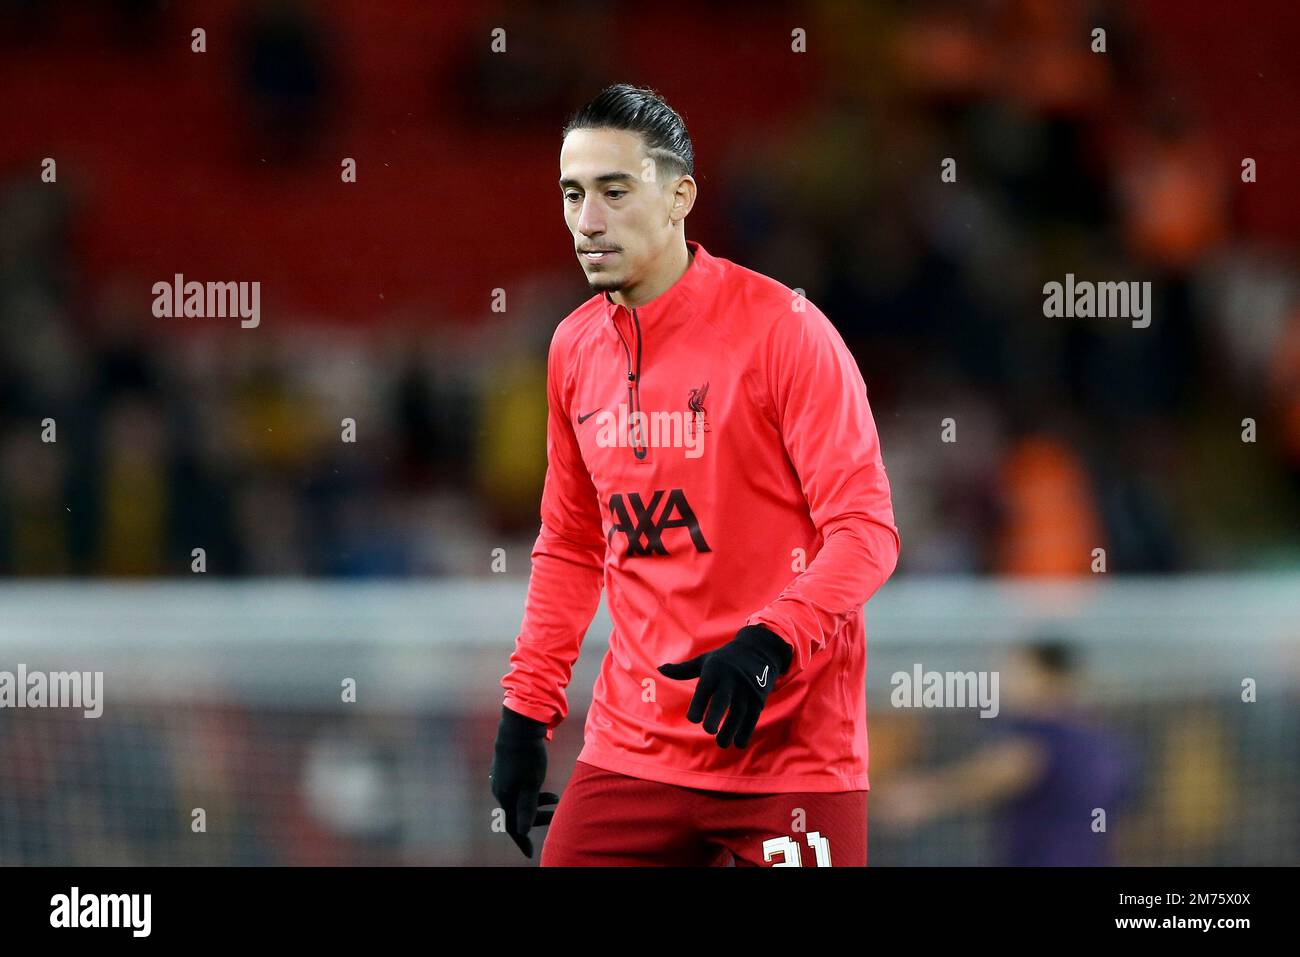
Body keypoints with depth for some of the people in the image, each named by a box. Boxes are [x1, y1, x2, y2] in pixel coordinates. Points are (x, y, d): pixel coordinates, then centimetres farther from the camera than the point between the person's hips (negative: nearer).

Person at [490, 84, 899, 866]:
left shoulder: (781, 328, -10)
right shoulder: (574, 348, 9)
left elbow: (865, 530, -13)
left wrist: (772, 641, -28)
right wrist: (525, 712, 14)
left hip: (789, 754, -5)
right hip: (632, 754, 5)